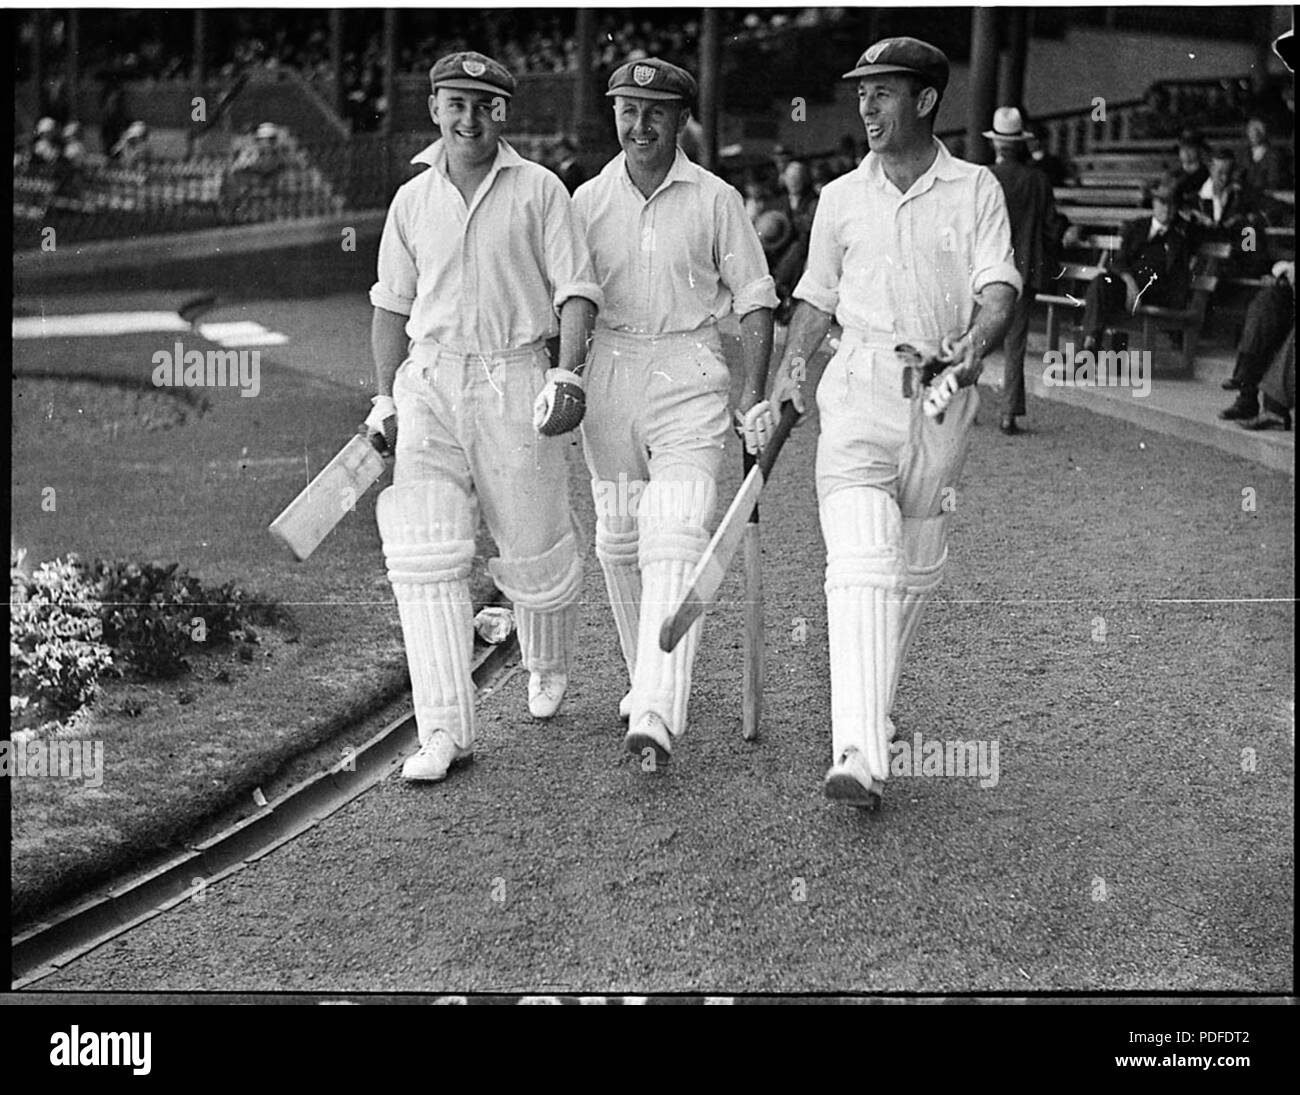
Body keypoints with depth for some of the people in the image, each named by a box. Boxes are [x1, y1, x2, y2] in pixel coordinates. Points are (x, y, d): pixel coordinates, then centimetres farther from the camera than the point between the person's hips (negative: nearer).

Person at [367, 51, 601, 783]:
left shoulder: (539, 190, 0)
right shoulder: (413, 200, 11)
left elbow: (577, 292, -4)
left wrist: (567, 374, -18)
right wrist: (386, 401, 13)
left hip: (514, 384, -2)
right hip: (429, 384, 3)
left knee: (536, 546, 6)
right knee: (425, 555, -10)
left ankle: (547, 667, 39)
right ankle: (447, 731, -10)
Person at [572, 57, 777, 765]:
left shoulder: (716, 199, 2)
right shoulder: (587, 200, 8)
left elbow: (754, 300, 4)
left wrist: (754, 395, -4)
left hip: (689, 372, -3)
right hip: (608, 370, 3)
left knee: (674, 540, -15)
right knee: (617, 541, 9)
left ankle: (657, 715, -23)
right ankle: (644, 680, 27)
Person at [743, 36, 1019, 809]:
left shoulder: (976, 189, 7)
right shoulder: (842, 197, 13)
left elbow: (999, 286, -4)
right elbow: (817, 299, 19)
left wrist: (977, 343, -25)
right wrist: (786, 384, 10)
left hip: (943, 395, 1)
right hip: (860, 384, -1)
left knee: (918, 566, 9)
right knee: (863, 561, -17)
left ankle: (875, 708, 33)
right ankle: (860, 753, -27)